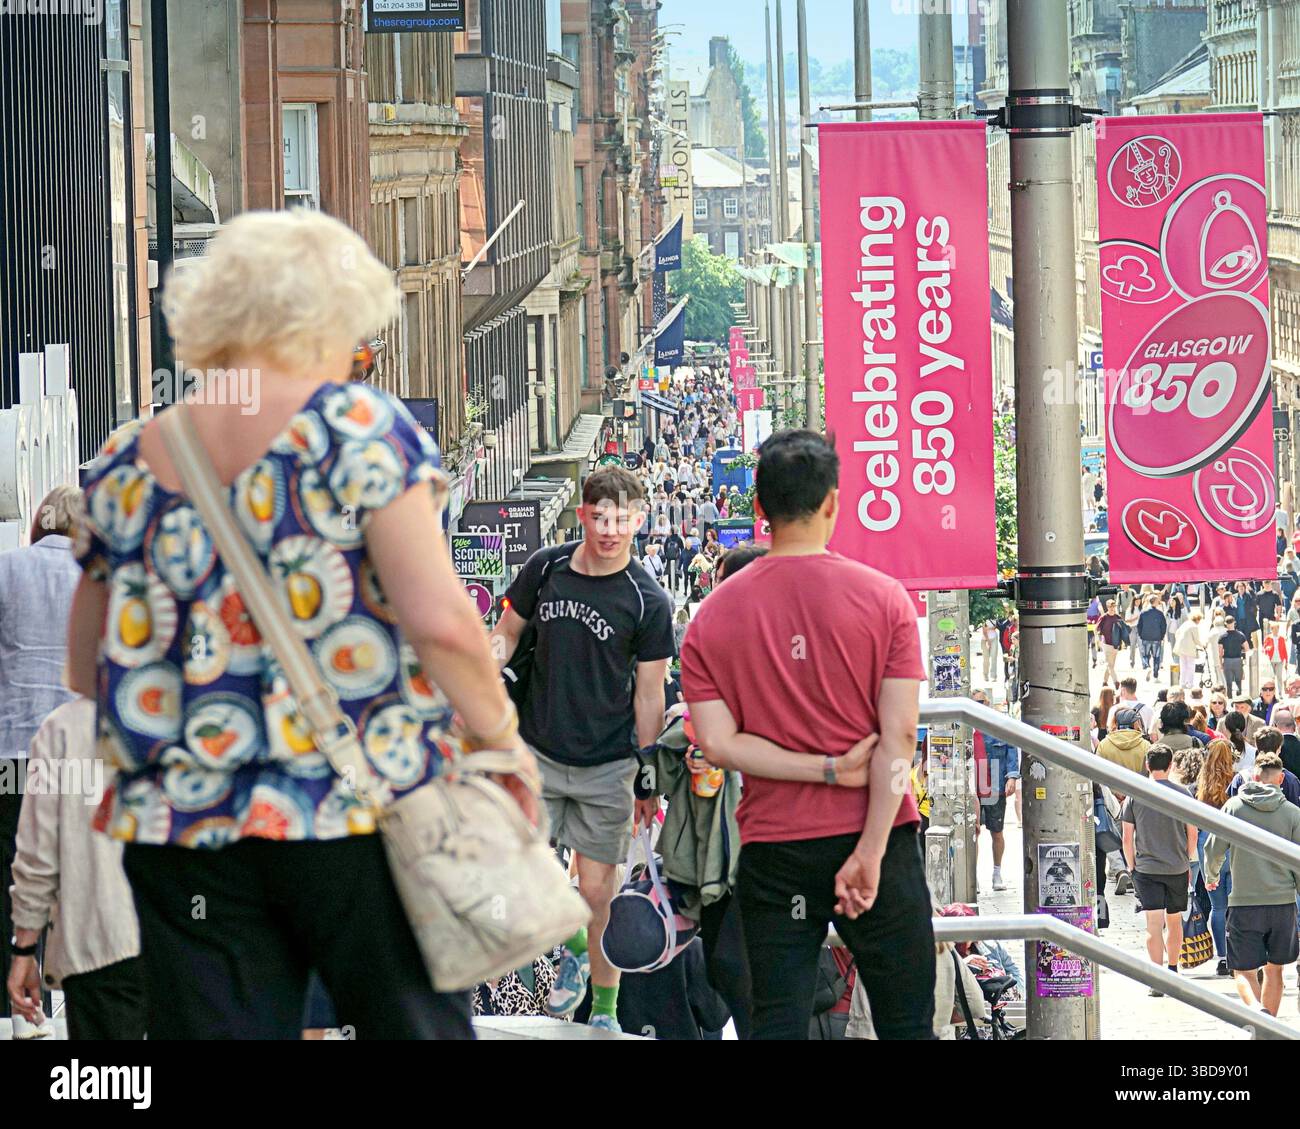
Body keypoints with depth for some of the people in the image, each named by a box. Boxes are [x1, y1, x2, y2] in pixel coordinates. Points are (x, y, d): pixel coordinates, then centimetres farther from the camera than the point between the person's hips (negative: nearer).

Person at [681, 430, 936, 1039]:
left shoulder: (714, 614, 1)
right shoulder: (882, 599, -5)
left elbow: (718, 743, -7)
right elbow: (899, 735, -11)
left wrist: (821, 769, -5)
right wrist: (871, 851, -12)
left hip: (772, 850, 1)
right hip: (872, 834, -1)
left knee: (778, 1023, 3)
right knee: (905, 1023, 6)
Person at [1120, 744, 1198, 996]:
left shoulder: (1135, 795, -3)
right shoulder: (1183, 794, -2)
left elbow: (1127, 837, -1)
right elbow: (1192, 834, 3)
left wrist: (1131, 866, 11)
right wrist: (1189, 862, 17)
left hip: (1146, 868, -1)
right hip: (1178, 867, 1)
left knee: (1154, 924, -5)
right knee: (1174, 921, 18)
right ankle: (1172, 972, 30)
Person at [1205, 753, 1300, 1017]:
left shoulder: (1234, 806, -2)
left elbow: (1214, 850, 2)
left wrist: (1212, 875, 23)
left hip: (1244, 904, -2)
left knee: (1244, 971, 1)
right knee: (1274, 969, 17)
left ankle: (1258, 1012, -26)